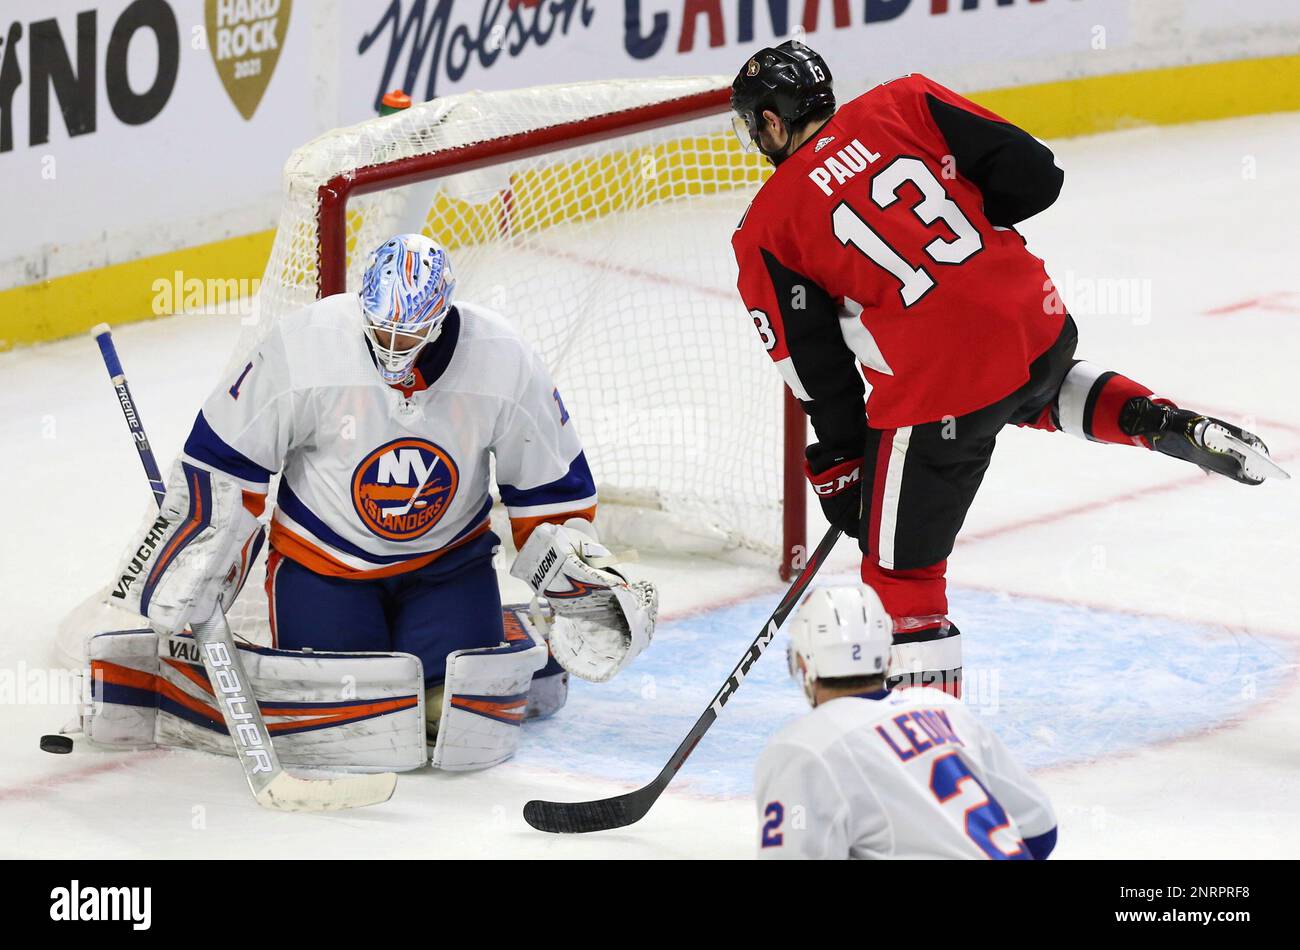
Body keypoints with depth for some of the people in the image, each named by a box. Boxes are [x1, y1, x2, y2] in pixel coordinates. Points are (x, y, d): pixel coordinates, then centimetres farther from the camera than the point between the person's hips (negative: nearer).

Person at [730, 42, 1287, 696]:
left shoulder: (766, 232, 1)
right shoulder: (902, 104, 6)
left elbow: (817, 369, 2)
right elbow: (1032, 176, 2)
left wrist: (840, 470, 12)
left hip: (933, 390, -5)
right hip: (1033, 321, 5)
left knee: (901, 567, 12)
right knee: (1045, 392, 41)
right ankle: (1168, 425, 19)